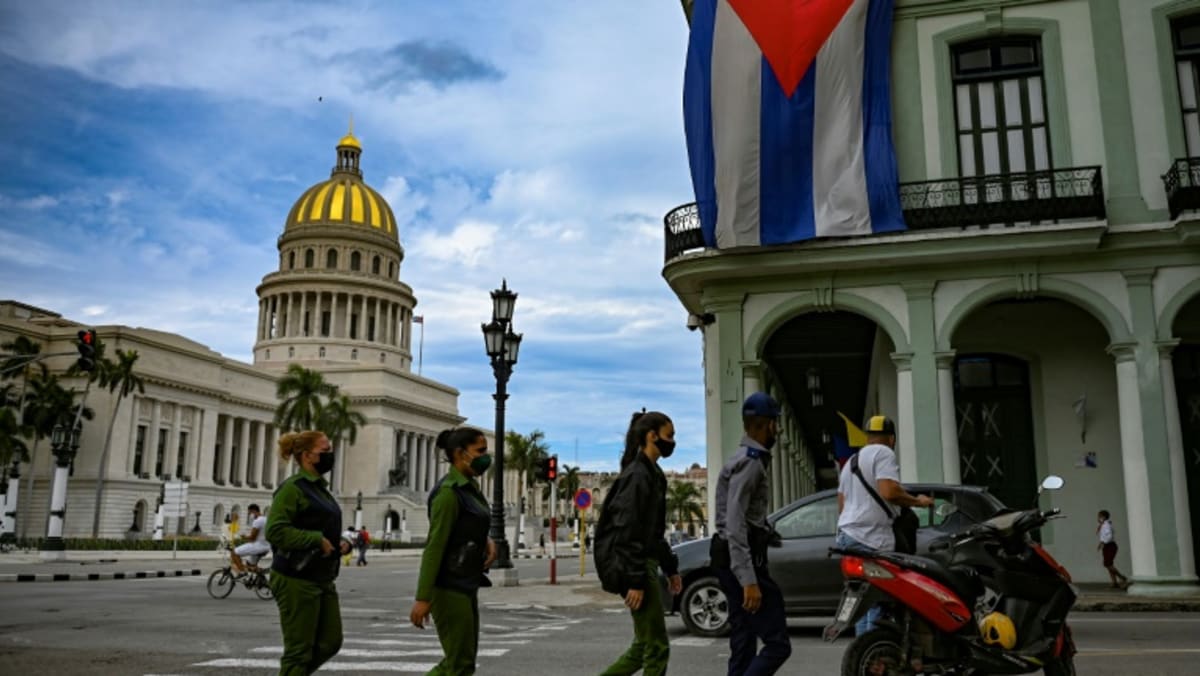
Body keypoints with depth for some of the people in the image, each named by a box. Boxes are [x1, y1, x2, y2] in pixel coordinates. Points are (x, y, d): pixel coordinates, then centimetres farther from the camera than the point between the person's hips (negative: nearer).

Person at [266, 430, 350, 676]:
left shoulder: (320, 488, 15)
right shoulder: (292, 487, -13)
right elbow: (275, 531, -22)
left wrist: (341, 542, 8)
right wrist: (318, 540, -21)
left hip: (322, 579, 9)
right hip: (296, 580, -9)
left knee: (330, 643, 10)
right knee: (299, 650, 0)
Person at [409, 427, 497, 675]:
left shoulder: (470, 487, 11)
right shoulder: (449, 492, -17)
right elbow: (434, 546, -20)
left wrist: (488, 541, 2)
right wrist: (423, 598, -22)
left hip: (464, 585, 9)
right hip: (449, 587, -9)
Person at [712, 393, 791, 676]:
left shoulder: (749, 458, 18)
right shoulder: (750, 461, -14)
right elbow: (735, 524, -22)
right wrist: (749, 580, -27)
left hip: (739, 559, 11)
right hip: (743, 559, -11)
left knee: (744, 646, 11)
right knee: (777, 643, -12)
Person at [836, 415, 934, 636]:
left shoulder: (852, 460, 23)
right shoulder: (884, 453, -5)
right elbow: (889, 492, -19)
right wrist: (917, 501, -5)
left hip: (847, 536, 9)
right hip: (871, 539, -9)